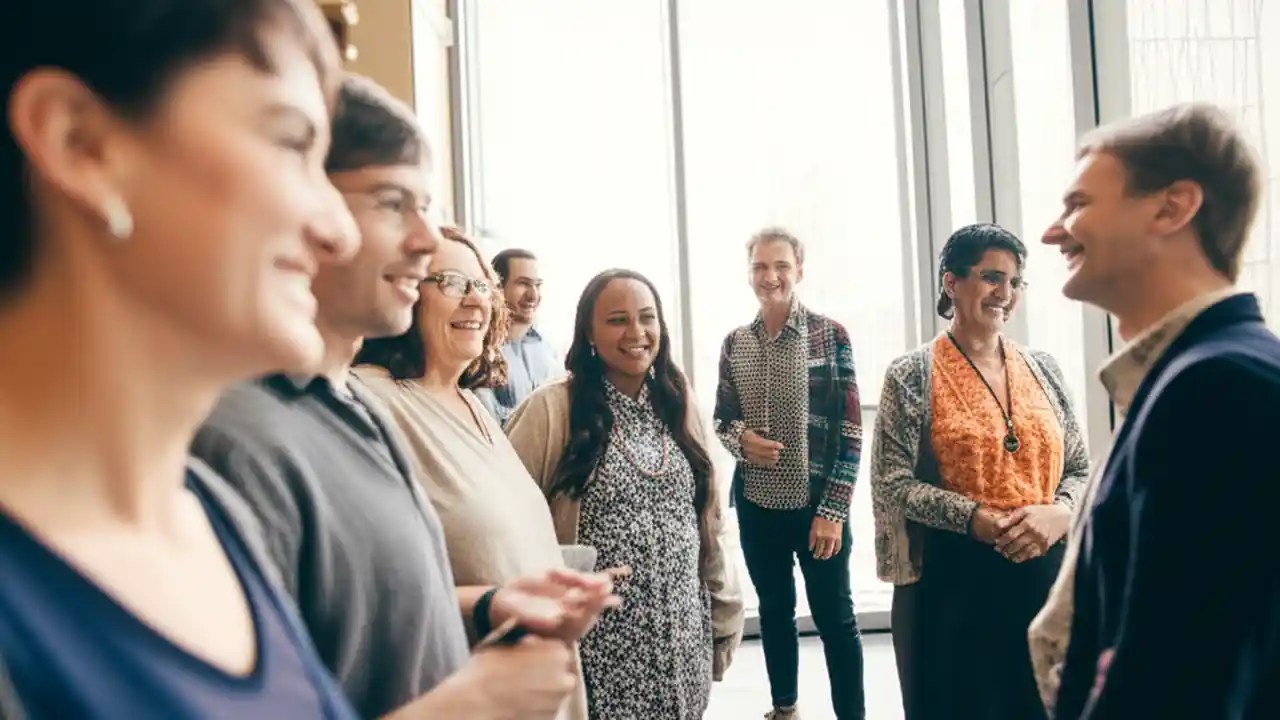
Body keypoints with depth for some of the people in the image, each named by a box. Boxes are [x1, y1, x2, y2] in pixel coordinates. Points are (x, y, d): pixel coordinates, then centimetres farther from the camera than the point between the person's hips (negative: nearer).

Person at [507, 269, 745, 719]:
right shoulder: (551, 409, -10)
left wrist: (724, 616, 12)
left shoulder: (677, 405, 7)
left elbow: (707, 522, 11)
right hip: (599, 645, -4)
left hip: (681, 643, 5)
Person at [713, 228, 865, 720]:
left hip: (818, 503, -4)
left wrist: (833, 510, -13)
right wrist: (741, 437, -12)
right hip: (756, 503, 4)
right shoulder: (734, 344, 3)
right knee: (774, 609, 17)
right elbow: (721, 418, 12)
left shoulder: (830, 335, -7)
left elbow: (850, 430, -8)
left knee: (835, 617, 5)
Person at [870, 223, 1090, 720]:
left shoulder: (1043, 370, 9)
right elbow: (891, 481, -8)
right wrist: (974, 518, -19)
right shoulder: (912, 377, -4)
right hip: (951, 579, -4)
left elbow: (1081, 469, 11)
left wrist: (1059, 513, -10)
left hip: (1042, 573, 4)